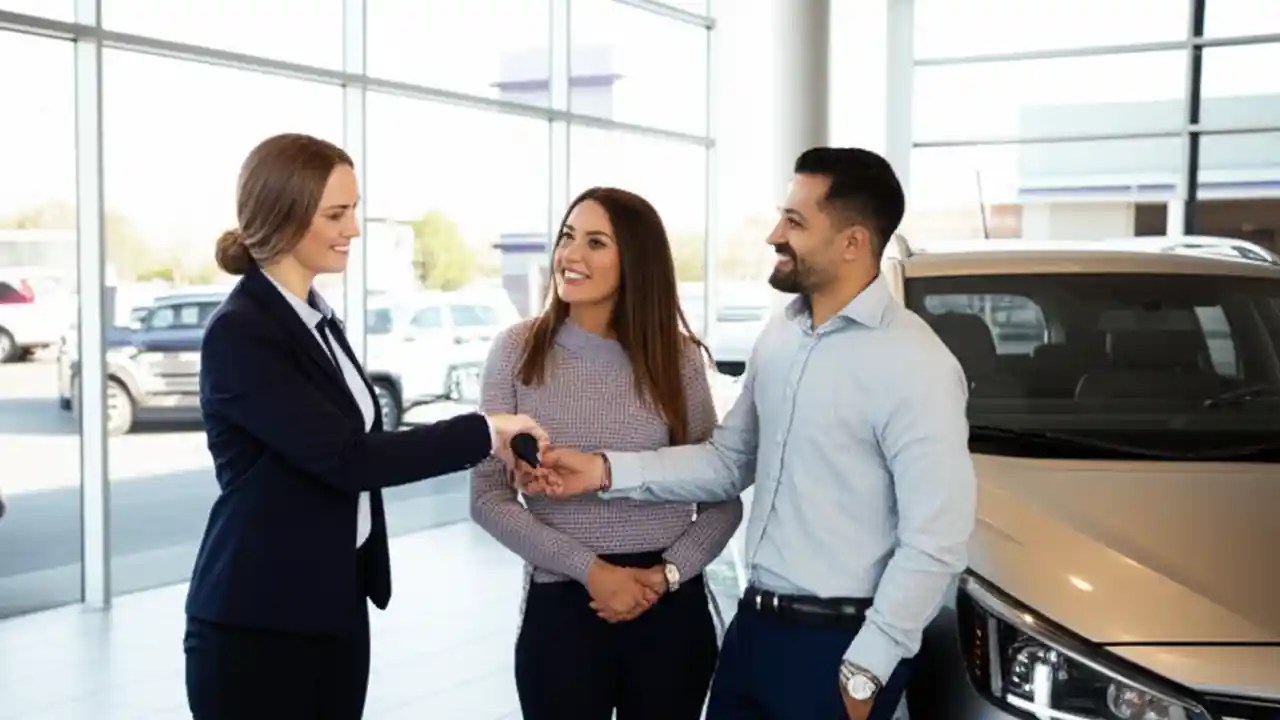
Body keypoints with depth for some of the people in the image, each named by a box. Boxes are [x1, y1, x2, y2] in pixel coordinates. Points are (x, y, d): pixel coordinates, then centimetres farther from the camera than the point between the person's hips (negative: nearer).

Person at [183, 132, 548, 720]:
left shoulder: (317, 318, 11)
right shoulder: (238, 332, -17)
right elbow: (346, 457, -22)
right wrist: (484, 433, -17)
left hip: (336, 609, 8)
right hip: (257, 624, -8)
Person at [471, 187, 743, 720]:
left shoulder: (679, 356, 0)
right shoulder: (518, 350, -2)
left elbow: (723, 498, 3)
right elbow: (488, 497, -5)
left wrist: (667, 574, -11)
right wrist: (589, 569, -12)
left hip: (671, 609, 1)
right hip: (561, 607, -1)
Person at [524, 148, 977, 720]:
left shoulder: (914, 364, -18)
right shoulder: (778, 336, 7)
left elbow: (935, 539, -19)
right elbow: (728, 461, 11)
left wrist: (866, 670, -16)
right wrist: (606, 471, -1)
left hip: (836, 645, -7)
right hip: (754, 625, 7)